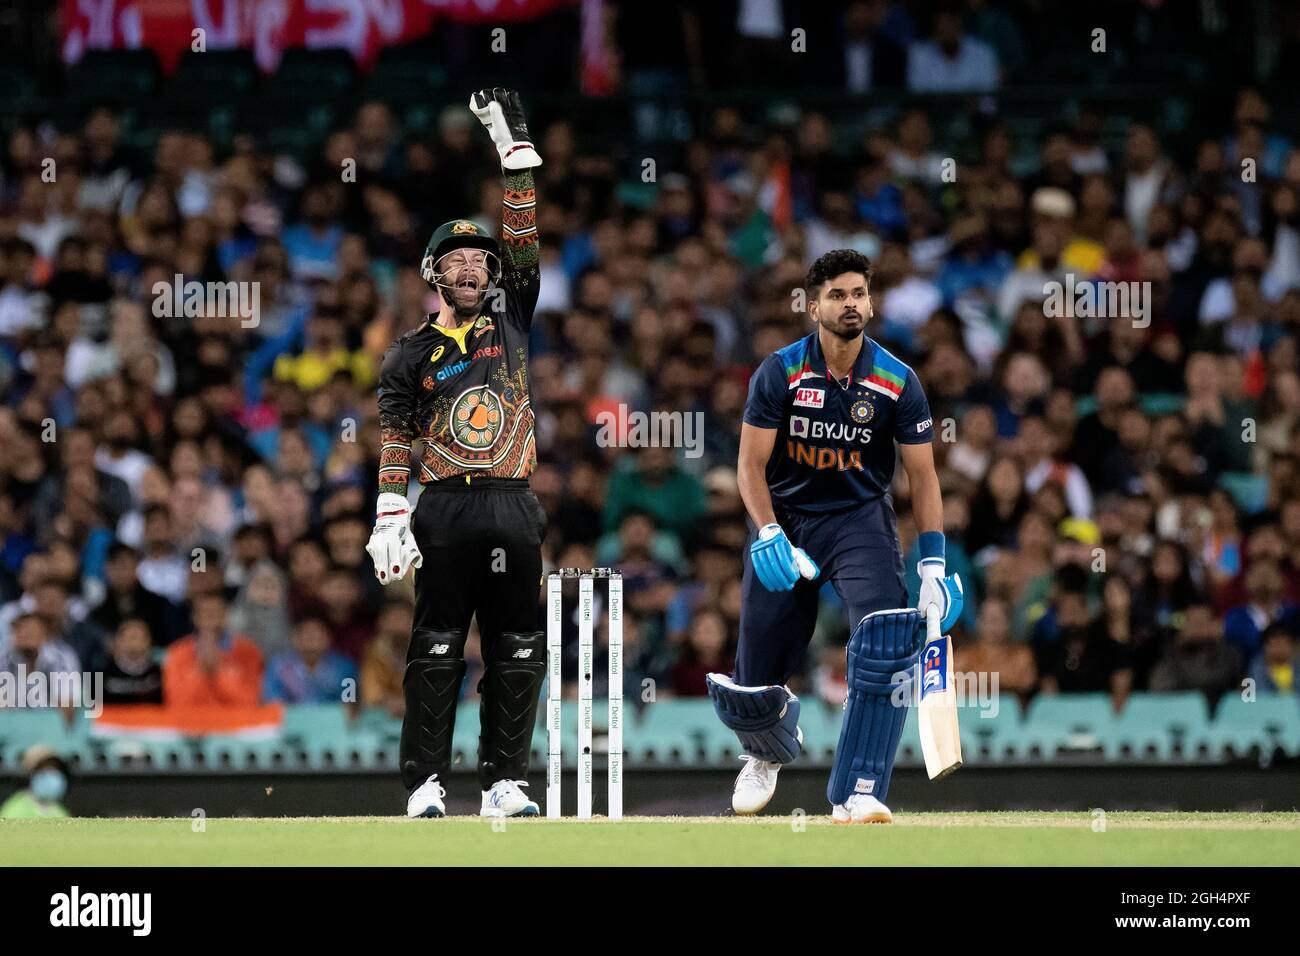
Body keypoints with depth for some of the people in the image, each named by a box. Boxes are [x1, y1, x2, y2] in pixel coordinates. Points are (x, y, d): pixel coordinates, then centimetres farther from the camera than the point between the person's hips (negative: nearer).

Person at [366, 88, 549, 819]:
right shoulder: (412, 354, 8)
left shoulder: (511, 323, 13)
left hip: (513, 508, 2)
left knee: (519, 651, 1)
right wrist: (389, 517, -8)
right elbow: (395, 437, 3)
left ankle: (505, 784, 6)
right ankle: (426, 783, 0)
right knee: (437, 650, -2)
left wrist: (516, 149, 1)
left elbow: (524, 241, 6)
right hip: (445, 511, -2)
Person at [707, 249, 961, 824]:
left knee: (888, 638, -30)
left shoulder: (897, 382, -6)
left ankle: (857, 794, -26)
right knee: (749, 693, -1)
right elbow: (752, 464, -7)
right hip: (785, 520, 0)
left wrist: (933, 564, -12)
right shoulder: (780, 373, -8)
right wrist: (768, 535, -23)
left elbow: (922, 475, -2)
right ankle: (771, 751, 39)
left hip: (860, 518, 0)